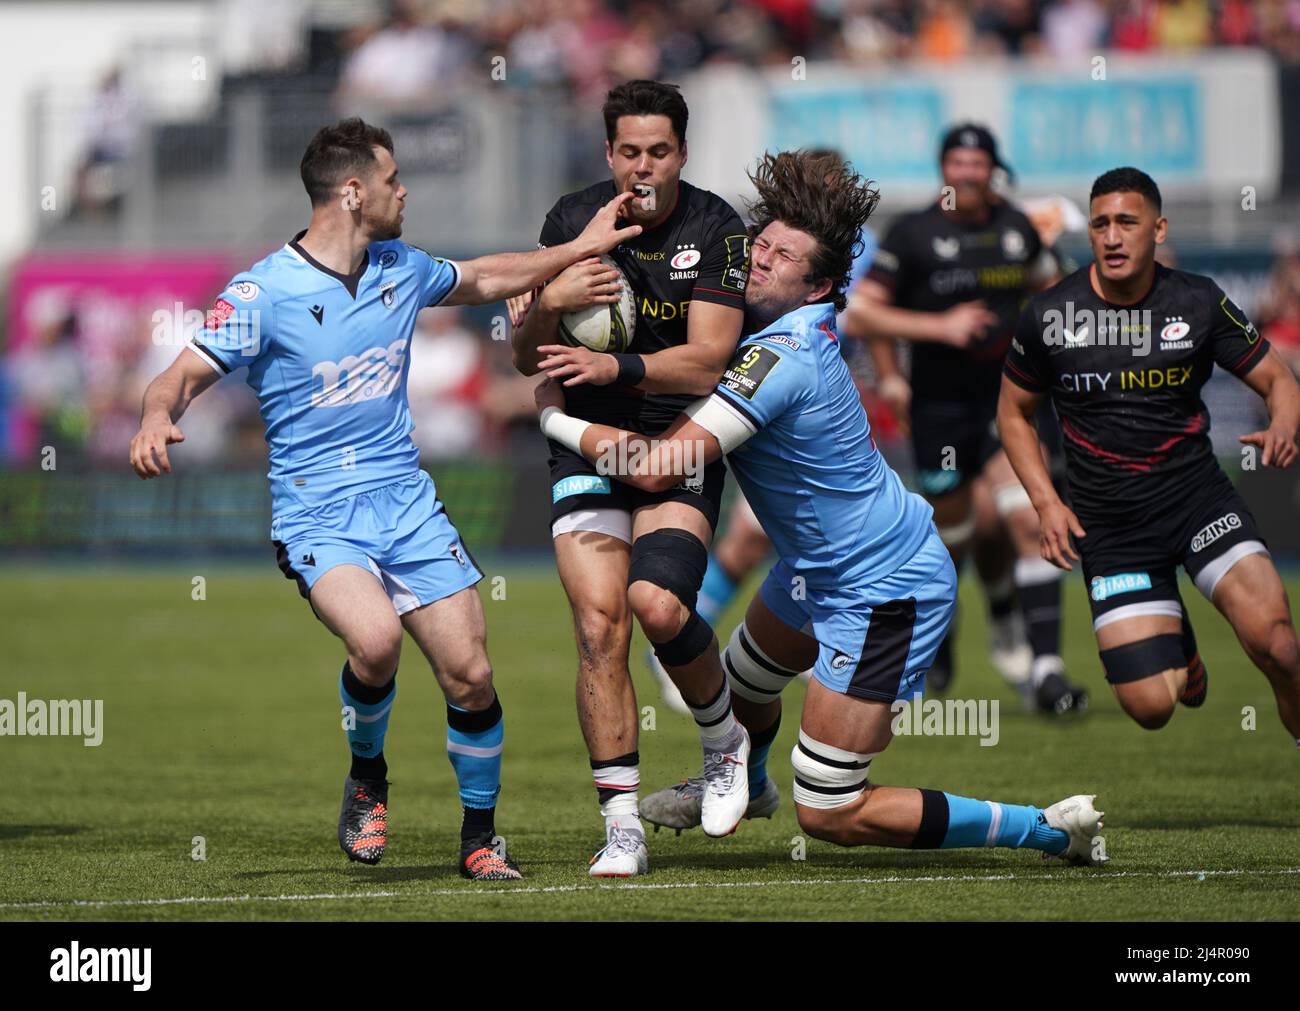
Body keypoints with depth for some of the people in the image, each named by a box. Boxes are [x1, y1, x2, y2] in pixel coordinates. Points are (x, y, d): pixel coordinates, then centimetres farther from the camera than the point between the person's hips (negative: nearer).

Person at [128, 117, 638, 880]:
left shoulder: (401, 269, 9)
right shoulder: (264, 292, -9)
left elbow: (482, 280, 29)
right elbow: (186, 375, -11)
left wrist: (580, 249, 29)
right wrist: (157, 420, -33)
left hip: (407, 501, 5)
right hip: (317, 515, -5)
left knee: (470, 674, -5)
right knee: (374, 638, -32)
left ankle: (480, 838, 17)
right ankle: (367, 777, -1)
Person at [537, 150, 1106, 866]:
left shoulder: (781, 356, -29)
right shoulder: (775, 327, -1)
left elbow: (657, 465, -33)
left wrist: (557, 419, -18)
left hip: (886, 594, -10)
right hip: (819, 569, 10)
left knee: (828, 815, -8)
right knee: (743, 675, 34)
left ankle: (1052, 829, -1)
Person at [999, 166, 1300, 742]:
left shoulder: (1200, 303, -3)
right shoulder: (1048, 316, -4)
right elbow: (1014, 412, 11)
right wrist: (1046, 504, -2)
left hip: (1195, 494, 0)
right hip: (1108, 522, 0)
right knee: (1151, 707, -9)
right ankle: (1177, 645, 30)